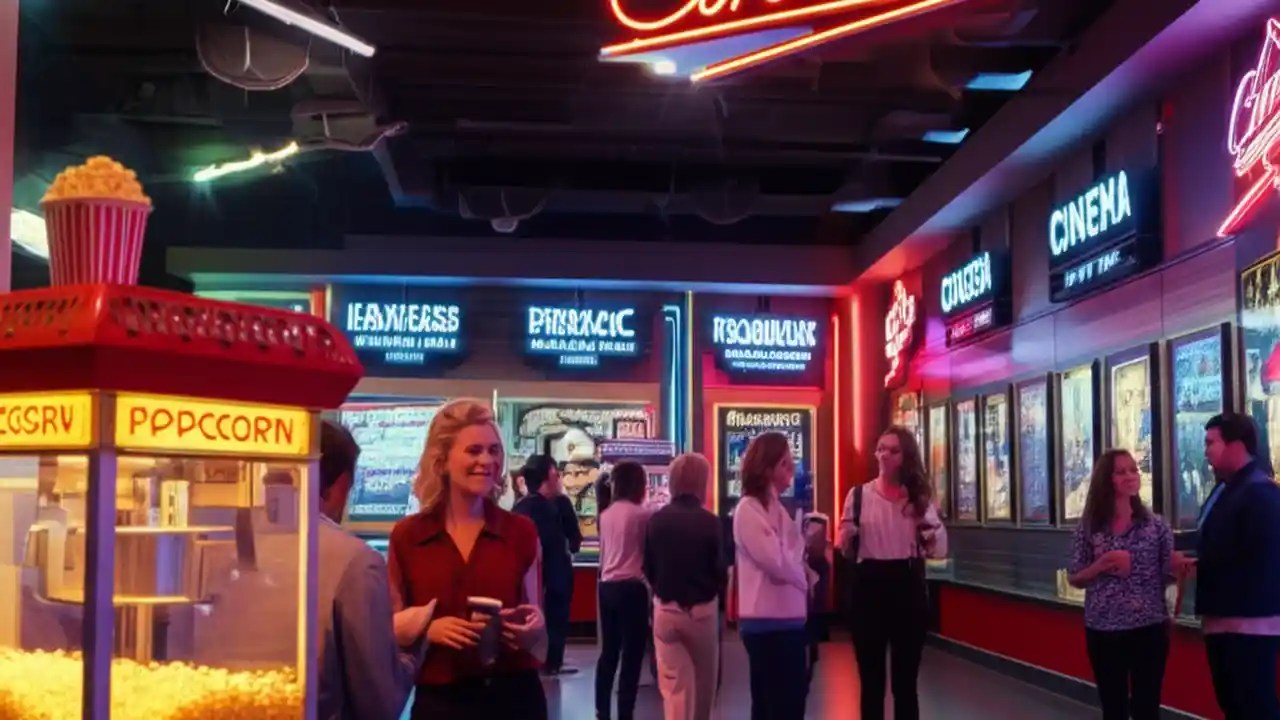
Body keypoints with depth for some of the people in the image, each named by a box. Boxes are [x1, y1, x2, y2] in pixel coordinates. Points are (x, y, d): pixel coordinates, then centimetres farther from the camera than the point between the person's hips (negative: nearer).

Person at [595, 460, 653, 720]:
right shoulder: (642, 514, -10)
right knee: (632, 653, -2)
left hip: (607, 586, 7)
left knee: (609, 651, 13)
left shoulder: (606, 514, 10)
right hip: (631, 587, -7)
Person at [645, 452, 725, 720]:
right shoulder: (709, 521, -14)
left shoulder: (656, 520, -5)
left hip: (665, 609, 2)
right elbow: (720, 570, -10)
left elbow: (648, 569, 3)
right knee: (704, 681, 18)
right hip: (702, 609, -2)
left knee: (673, 684, 3)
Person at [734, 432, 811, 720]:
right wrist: (803, 577, -2)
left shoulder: (777, 508, 14)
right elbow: (777, 562, -19)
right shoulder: (748, 509, -14)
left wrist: (801, 572, -5)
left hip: (790, 618, 9)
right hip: (768, 623, -9)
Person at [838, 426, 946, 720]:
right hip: (869, 587, -1)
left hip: (909, 586, 1)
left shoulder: (919, 496, 8)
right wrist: (847, 537, -17)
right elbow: (845, 550, 4)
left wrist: (932, 533, -13)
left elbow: (939, 550, 8)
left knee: (905, 680, 6)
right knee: (871, 680, 3)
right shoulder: (859, 494, 3)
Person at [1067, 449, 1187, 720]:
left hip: (1149, 628, -1)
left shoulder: (1156, 525, 0)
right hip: (1103, 630, 1)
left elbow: (1169, 575, 3)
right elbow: (1074, 578, 2)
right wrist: (1100, 566, -14)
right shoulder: (1088, 528, 1)